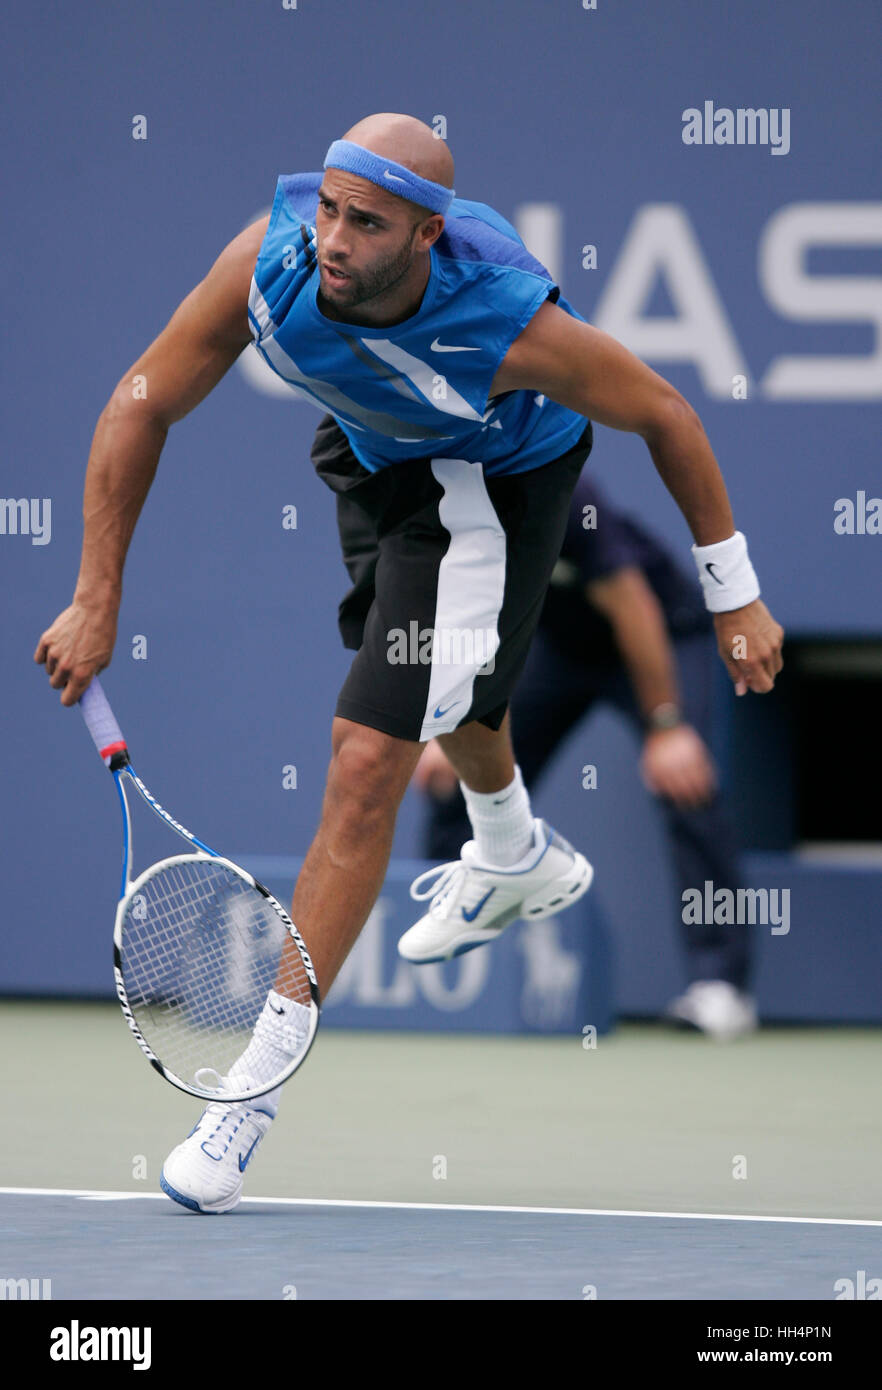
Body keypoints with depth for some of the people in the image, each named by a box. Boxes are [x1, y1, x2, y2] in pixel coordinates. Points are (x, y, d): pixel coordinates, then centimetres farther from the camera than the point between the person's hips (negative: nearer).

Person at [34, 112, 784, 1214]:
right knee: (447, 698, 33)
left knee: (368, 762, -16)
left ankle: (253, 1088, -10)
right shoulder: (273, 256, -33)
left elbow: (663, 415, -22)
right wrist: (97, 603, -22)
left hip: (495, 488, -5)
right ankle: (517, 859, 67)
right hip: (385, 457, 6)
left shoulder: (507, 325, -40)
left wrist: (732, 592, -13)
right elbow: (142, 405, -21)